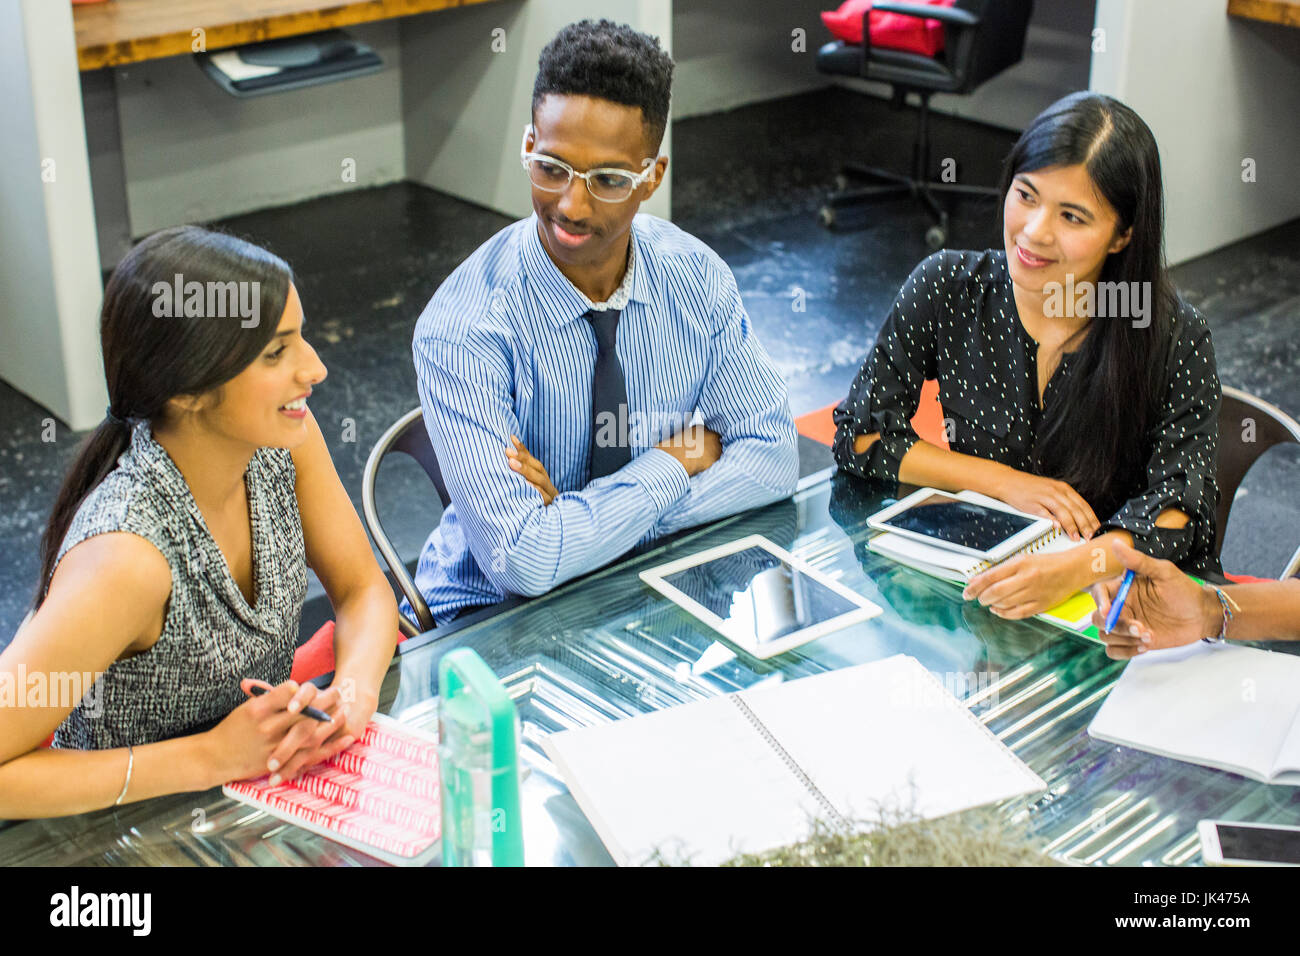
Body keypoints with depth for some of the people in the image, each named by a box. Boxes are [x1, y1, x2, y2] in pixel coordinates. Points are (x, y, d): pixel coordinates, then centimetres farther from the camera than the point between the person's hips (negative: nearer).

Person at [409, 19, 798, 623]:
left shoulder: (696, 276, -6)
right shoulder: (463, 328, -21)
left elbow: (772, 455, -5)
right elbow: (522, 559, -26)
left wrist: (590, 520, -17)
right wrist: (673, 463, -15)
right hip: (496, 614, -3)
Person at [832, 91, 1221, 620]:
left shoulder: (1176, 339, -10)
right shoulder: (947, 289, -5)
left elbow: (1175, 509, -16)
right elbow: (860, 433, -1)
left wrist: (1073, 568, -37)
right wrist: (1003, 481, -11)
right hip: (972, 572, 1)